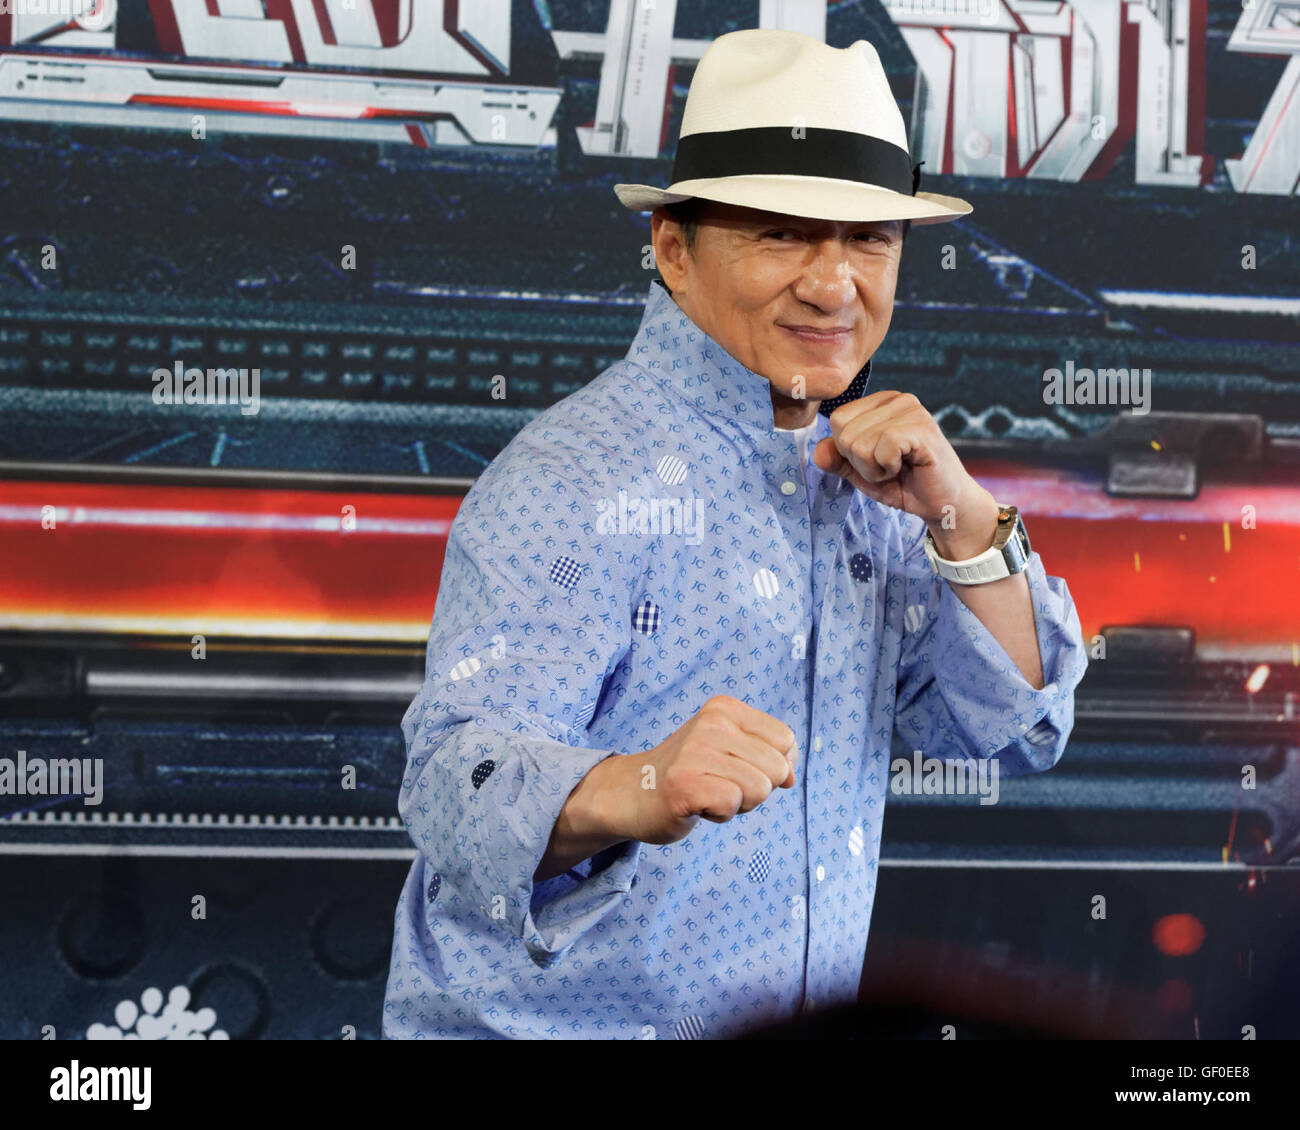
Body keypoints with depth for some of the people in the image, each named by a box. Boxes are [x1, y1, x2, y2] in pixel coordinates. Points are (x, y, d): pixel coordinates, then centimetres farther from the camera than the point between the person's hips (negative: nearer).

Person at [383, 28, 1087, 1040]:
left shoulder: (855, 463, 6)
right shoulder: (580, 480, -16)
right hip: (551, 1025, -5)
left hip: (798, 1035, 5)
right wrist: (626, 792, -47)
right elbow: (460, 778, -28)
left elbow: (1016, 733, 6)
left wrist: (960, 514, -8)